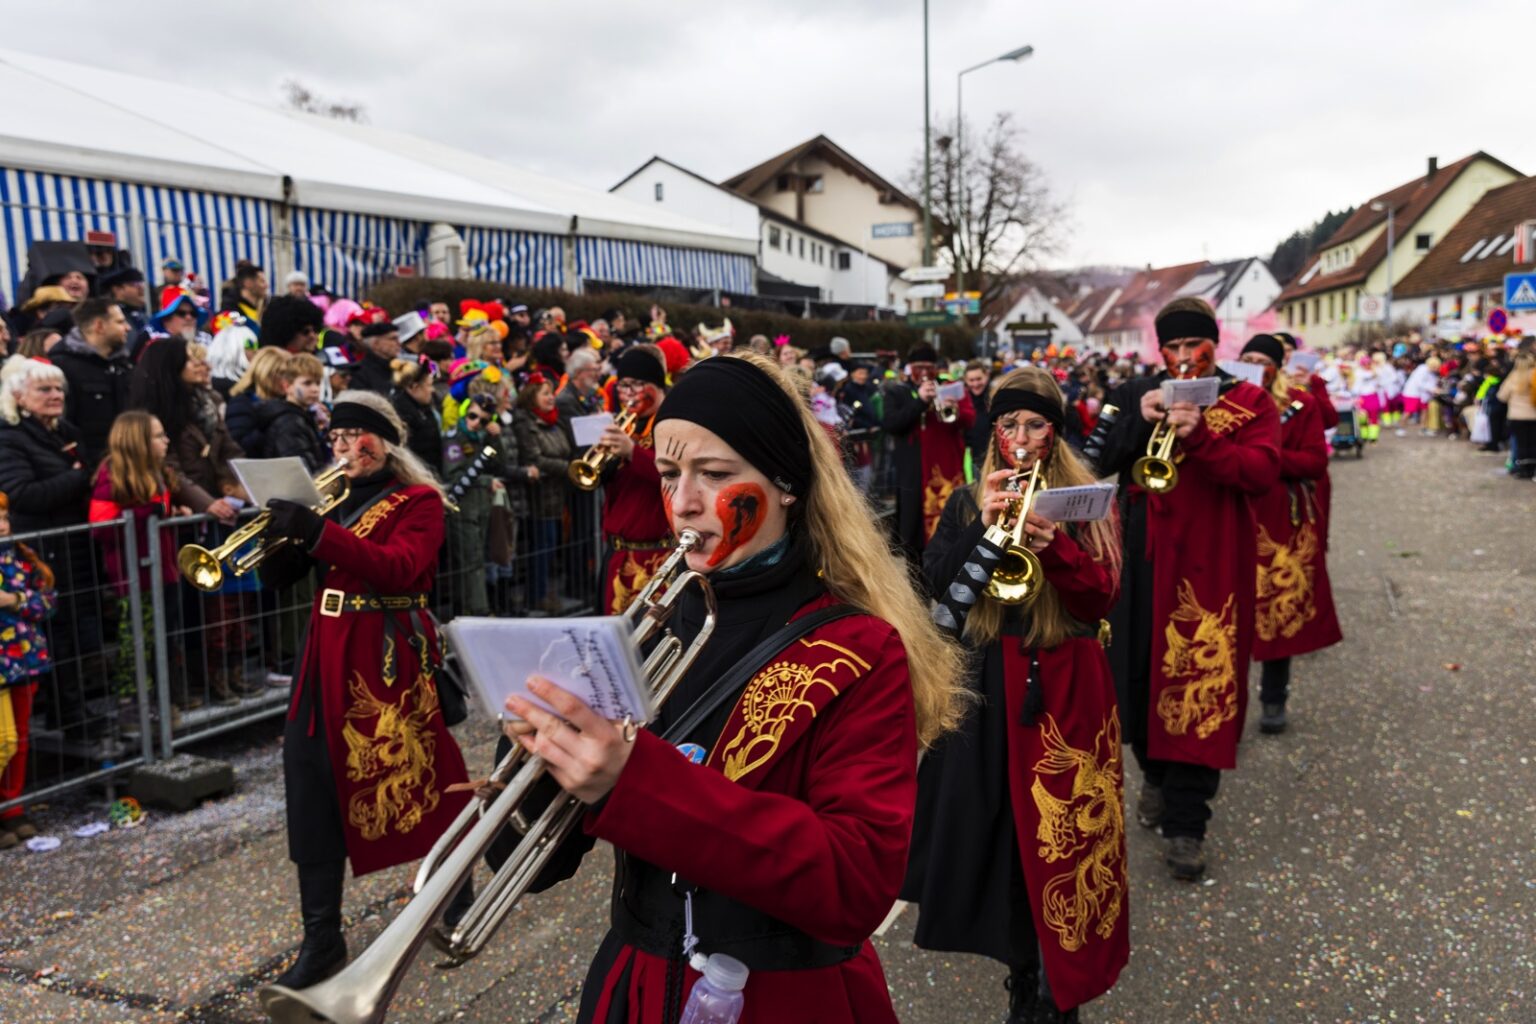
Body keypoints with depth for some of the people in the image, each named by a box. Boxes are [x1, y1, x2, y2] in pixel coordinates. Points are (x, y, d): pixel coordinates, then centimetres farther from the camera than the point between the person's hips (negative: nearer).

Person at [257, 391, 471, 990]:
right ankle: (322, 939, 11)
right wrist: (283, 532, -11)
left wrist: (319, 533, -31)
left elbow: (398, 568, -23)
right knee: (313, 789, 1)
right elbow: (277, 577, 9)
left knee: (420, 781, 6)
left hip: (389, 658, -5)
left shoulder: (418, 501, -5)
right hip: (326, 655, 6)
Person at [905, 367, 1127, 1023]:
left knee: (1062, 836, -1)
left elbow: (1102, 599, -7)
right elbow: (935, 580, -5)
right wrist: (985, 528, -16)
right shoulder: (967, 502, 7)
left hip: (1064, 687, -2)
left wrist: (1053, 546, -22)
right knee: (999, 829, 7)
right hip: (987, 685, 2)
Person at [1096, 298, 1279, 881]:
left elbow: (1263, 471, -12)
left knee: (1202, 682, -5)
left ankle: (1185, 822, 3)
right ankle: (1156, 774, 36)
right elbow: (1098, 462, 1)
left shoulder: (1249, 403, 4)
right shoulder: (1136, 396, 11)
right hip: (1145, 557, 3)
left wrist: (1200, 435, -25)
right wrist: (1140, 419, -14)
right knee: (1143, 668, 12)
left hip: (1212, 560, -3)